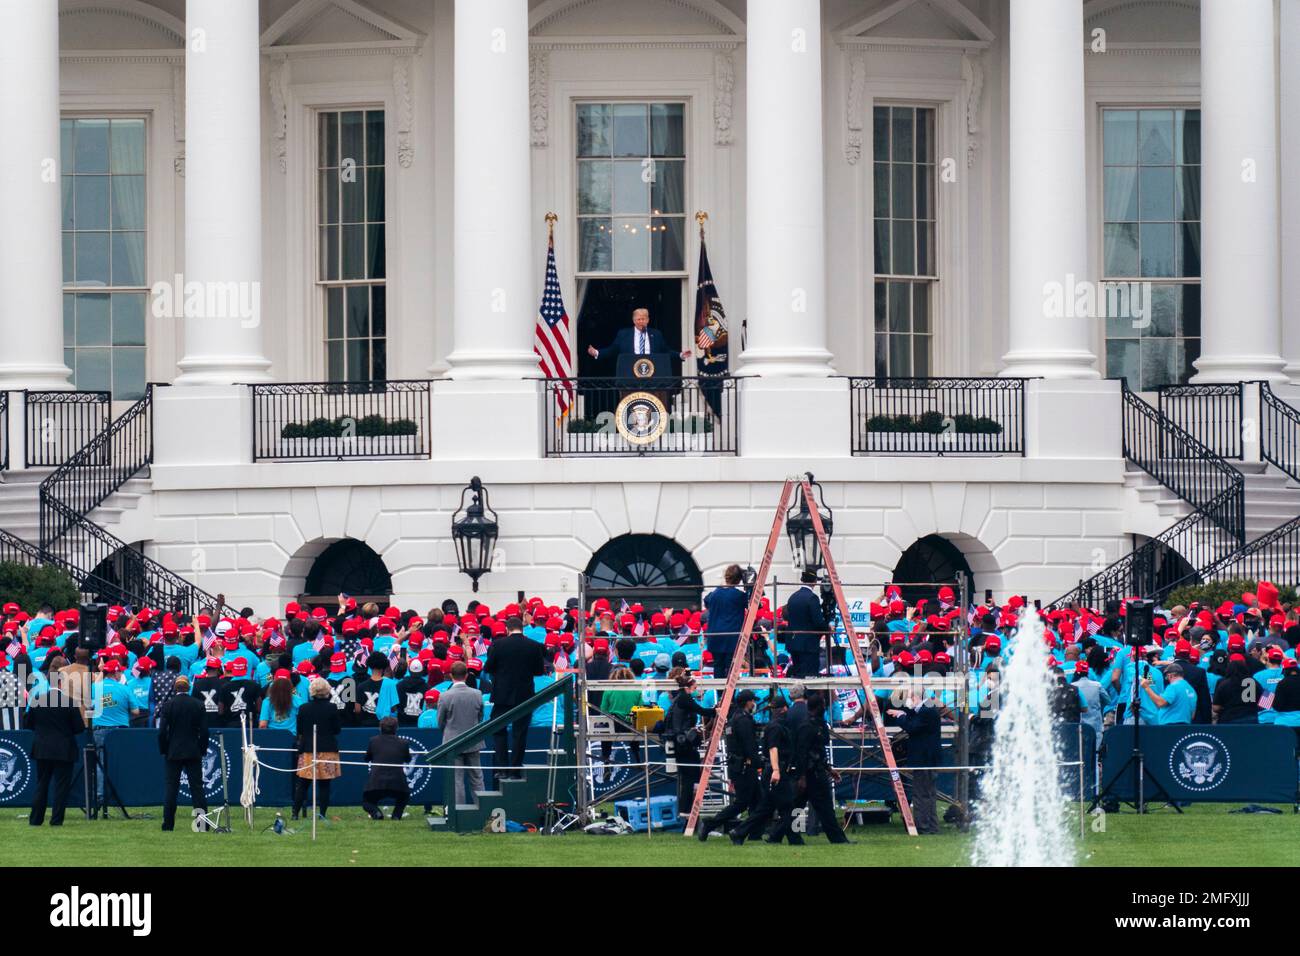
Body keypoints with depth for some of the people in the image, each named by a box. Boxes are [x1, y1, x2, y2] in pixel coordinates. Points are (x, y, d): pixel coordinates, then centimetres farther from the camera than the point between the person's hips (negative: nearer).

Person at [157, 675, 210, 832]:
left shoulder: (168, 705, -5)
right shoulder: (198, 705, -2)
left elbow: (162, 731, -6)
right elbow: (204, 731, -1)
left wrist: (163, 750, 6)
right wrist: (202, 750, 10)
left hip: (173, 753, -1)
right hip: (193, 753, 1)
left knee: (171, 788, 3)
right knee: (197, 787, 3)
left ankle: (168, 823, 0)